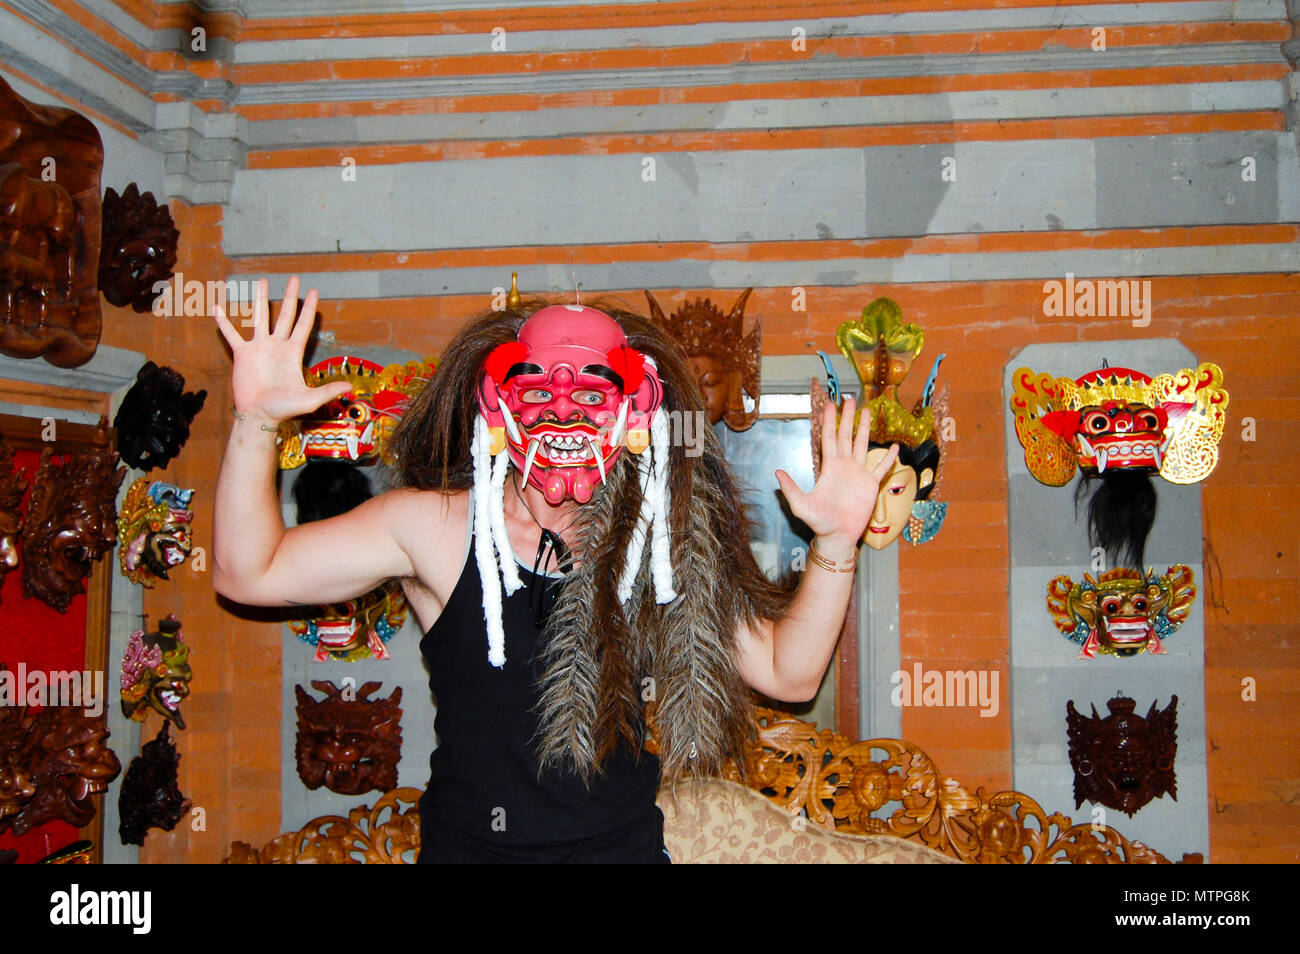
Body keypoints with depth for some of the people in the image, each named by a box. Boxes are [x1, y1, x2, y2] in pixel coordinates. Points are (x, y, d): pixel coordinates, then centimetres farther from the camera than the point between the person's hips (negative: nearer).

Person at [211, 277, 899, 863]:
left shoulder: (662, 539, -4)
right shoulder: (433, 525, -8)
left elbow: (788, 672, -1)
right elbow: (247, 574, -8)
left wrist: (835, 544, -15)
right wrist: (256, 420, -19)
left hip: (627, 845, 2)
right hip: (466, 846, -1)